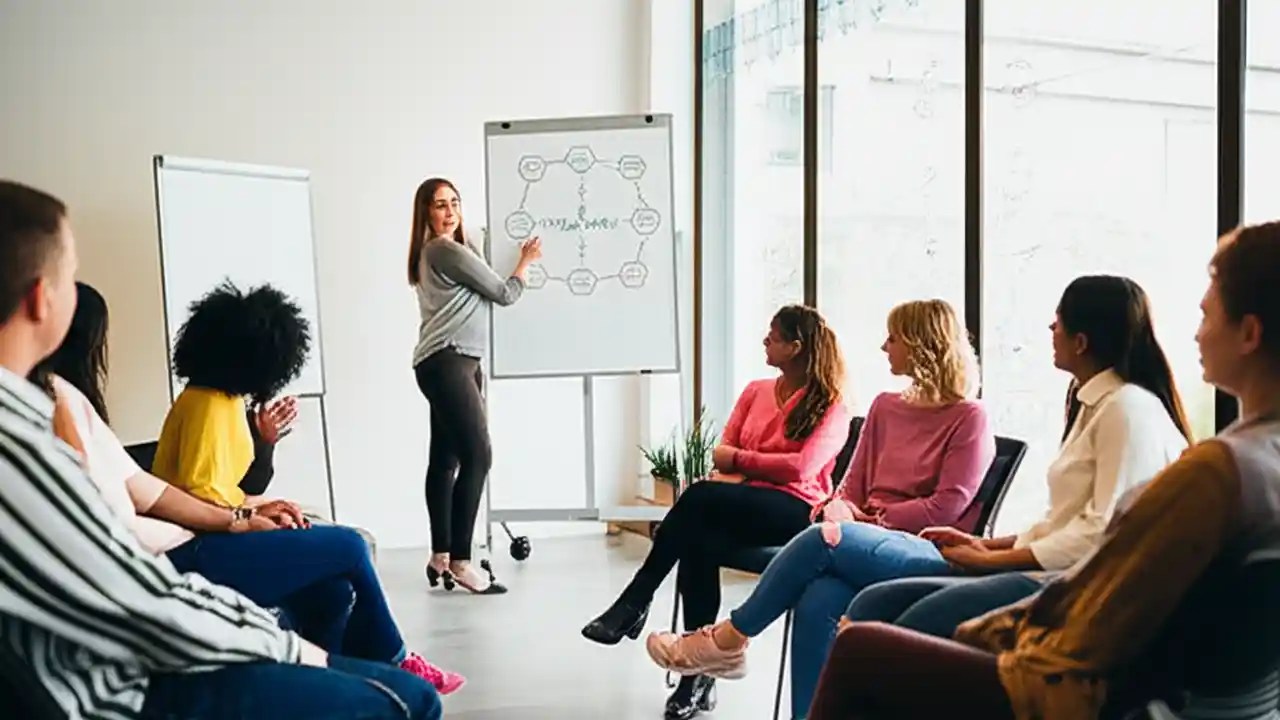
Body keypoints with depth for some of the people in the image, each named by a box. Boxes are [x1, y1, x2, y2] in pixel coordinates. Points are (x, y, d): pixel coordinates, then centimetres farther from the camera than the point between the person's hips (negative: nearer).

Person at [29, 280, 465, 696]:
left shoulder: (67, 398, 15)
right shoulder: (59, 398, -16)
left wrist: (234, 520, 5)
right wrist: (237, 524, -10)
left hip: (164, 558, 11)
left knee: (330, 590, 9)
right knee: (347, 547, -1)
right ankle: (390, 666, 22)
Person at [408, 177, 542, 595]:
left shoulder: (432, 254, 23)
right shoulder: (448, 251, -9)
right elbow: (503, 294, -4)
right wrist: (525, 263, 13)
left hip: (448, 364, 11)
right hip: (446, 363, -11)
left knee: (445, 460, 8)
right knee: (477, 456, -15)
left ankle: (441, 557, 10)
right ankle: (459, 561, -16)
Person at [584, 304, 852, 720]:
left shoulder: (830, 406, 2)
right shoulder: (755, 392, 21)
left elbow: (801, 467, -12)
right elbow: (722, 453, 12)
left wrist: (740, 459, -3)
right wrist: (731, 473, -11)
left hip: (795, 511, -5)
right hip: (741, 505, 5)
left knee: (700, 496, -33)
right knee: (700, 540, -31)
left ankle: (634, 604, -25)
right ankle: (698, 674, -25)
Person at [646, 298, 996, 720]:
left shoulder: (969, 419, -1)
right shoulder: (885, 407, 19)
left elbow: (946, 508, -8)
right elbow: (852, 487, 18)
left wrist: (867, 519, -7)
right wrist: (840, 509, -6)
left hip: (929, 557, -5)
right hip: (866, 547, 5)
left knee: (827, 539, -32)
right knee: (818, 602, -30)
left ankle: (727, 639, -18)